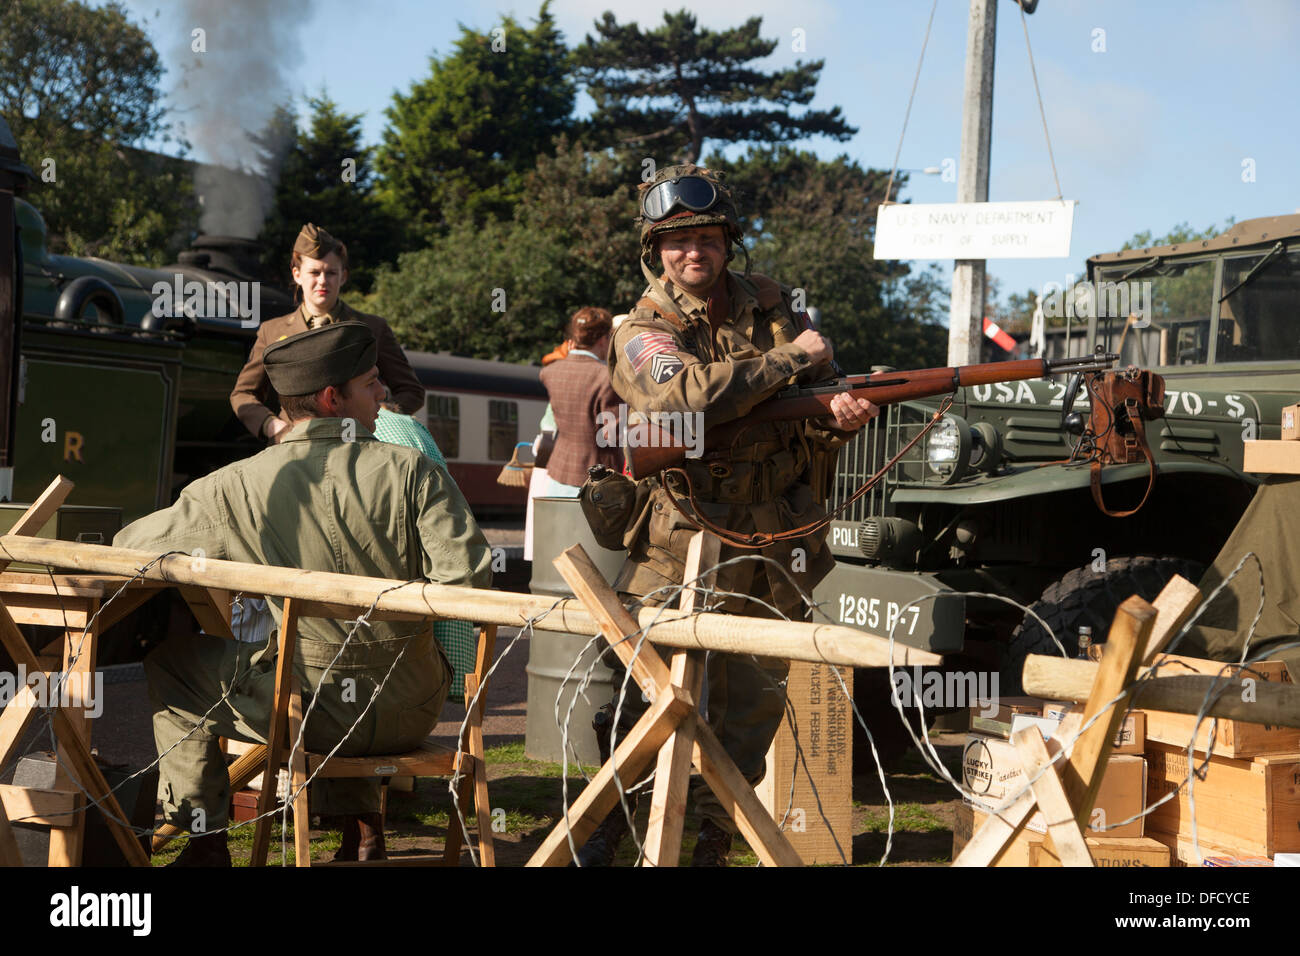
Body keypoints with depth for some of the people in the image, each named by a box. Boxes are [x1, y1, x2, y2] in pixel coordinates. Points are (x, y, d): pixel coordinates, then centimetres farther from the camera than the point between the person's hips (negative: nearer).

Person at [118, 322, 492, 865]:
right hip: (411, 714, 2)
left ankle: (203, 839, 22)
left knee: (173, 661, 20)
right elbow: (467, 577, -17)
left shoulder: (239, 488, -9)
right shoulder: (411, 471, -10)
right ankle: (360, 825, 30)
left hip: (313, 714, -2)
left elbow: (129, 544, 3)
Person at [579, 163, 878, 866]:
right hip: (680, 549, -4)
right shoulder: (643, 332, -4)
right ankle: (609, 823, 18)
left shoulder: (769, 305, 9)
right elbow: (685, 396, -25)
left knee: (753, 701, 10)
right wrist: (787, 359, -19)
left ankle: (713, 843, 23)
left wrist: (838, 416, -14)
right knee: (638, 690, -1)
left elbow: (813, 403, 11)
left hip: (776, 545, 4)